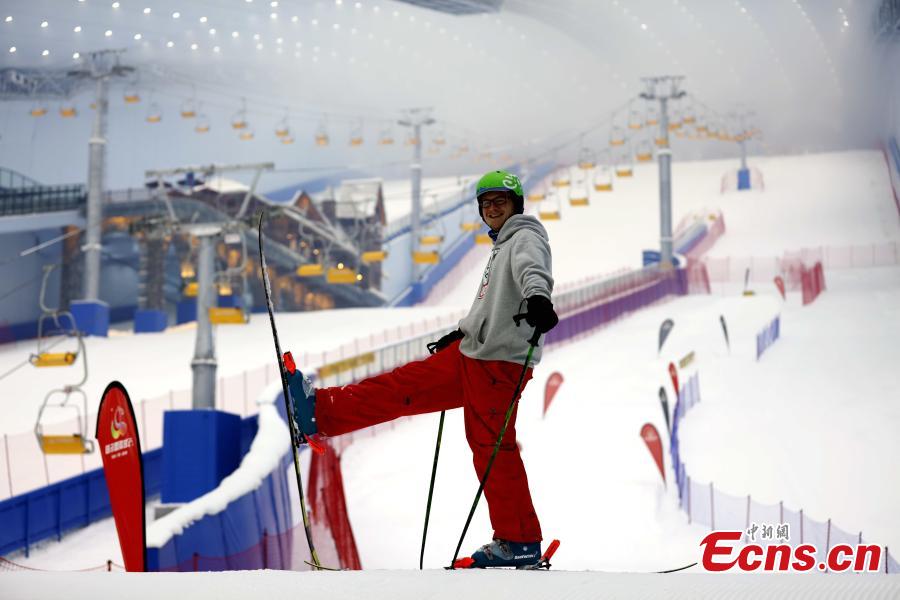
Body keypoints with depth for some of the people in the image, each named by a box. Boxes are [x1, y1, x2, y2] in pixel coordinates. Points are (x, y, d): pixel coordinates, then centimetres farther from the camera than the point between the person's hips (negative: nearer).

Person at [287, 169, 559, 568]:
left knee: (492, 447, -9)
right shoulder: (502, 246, 24)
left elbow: (532, 270, -30)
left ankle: (521, 543, -5)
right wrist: (462, 333, 42)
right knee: (405, 386, 11)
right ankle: (320, 412, 16)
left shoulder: (526, 238, -6)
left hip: (499, 363, -9)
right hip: (470, 354, 9)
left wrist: (538, 298, -51)